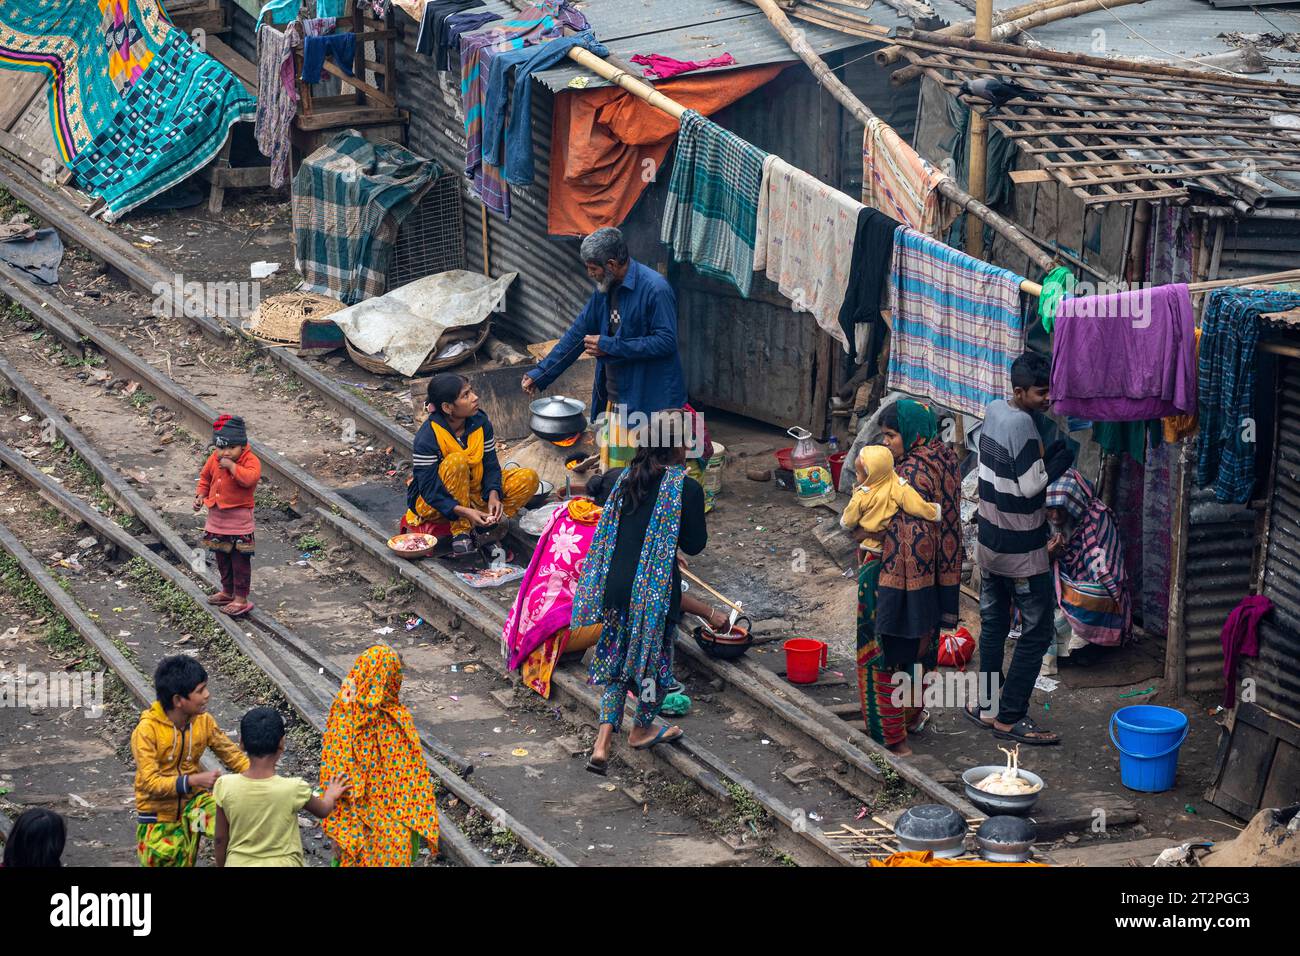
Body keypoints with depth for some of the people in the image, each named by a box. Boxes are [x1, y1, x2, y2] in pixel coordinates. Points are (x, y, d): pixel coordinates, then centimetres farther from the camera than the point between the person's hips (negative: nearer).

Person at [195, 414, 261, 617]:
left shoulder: (250, 460, -17)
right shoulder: (214, 459, 1)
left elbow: (250, 478, -38)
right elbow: (205, 477, 18)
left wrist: (232, 466, -34)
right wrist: (201, 495, 4)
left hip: (238, 518, -6)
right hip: (216, 517, 7)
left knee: (240, 560, 0)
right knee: (222, 558, 18)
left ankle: (241, 598, 7)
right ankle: (227, 591, 34)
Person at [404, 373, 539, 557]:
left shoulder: (480, 423, -8)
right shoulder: (427, 438, -25)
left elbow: (491, 464, -3)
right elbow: (429, 490, -24)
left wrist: (493, 495, -23)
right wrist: (463, 511, -36)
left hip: (474, 491, 5)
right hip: (433, 504, -5)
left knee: (529, 479, -10)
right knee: (456, 461, -36)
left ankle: (487, 522, -18)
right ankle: (460, 533, -27)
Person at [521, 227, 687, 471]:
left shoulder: (655, 289, -18)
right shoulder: (606, 289, 8)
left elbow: (667, 341, -22)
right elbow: (578, 332, 14)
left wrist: (610, 347, -19)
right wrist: (541, 373, 10)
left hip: (649, 401, -8)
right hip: (615, 397, 8)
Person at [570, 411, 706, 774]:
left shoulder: (626, 479, 4)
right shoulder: (686, 488, -13)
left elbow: (608, 530, 11)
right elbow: (694, 544, -5)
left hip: (617, 584, 5)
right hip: (657, 589, -5)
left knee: (617, 659, 14)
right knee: (654, 656, 18)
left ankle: (602, 744, 2)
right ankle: (641, 729, 37)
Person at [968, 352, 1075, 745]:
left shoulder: (993, 411, 3)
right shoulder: (1022, 424, -24)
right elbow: (1031, 485, -23)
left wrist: (1046, 454, 3)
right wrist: (1063, 458, -12)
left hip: (989, 541, 9)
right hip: (1021, 550, -9)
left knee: (993, 624, 18)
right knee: (1037, 632, 1)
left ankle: (986, 705, 26)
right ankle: (1009, 718, 4)